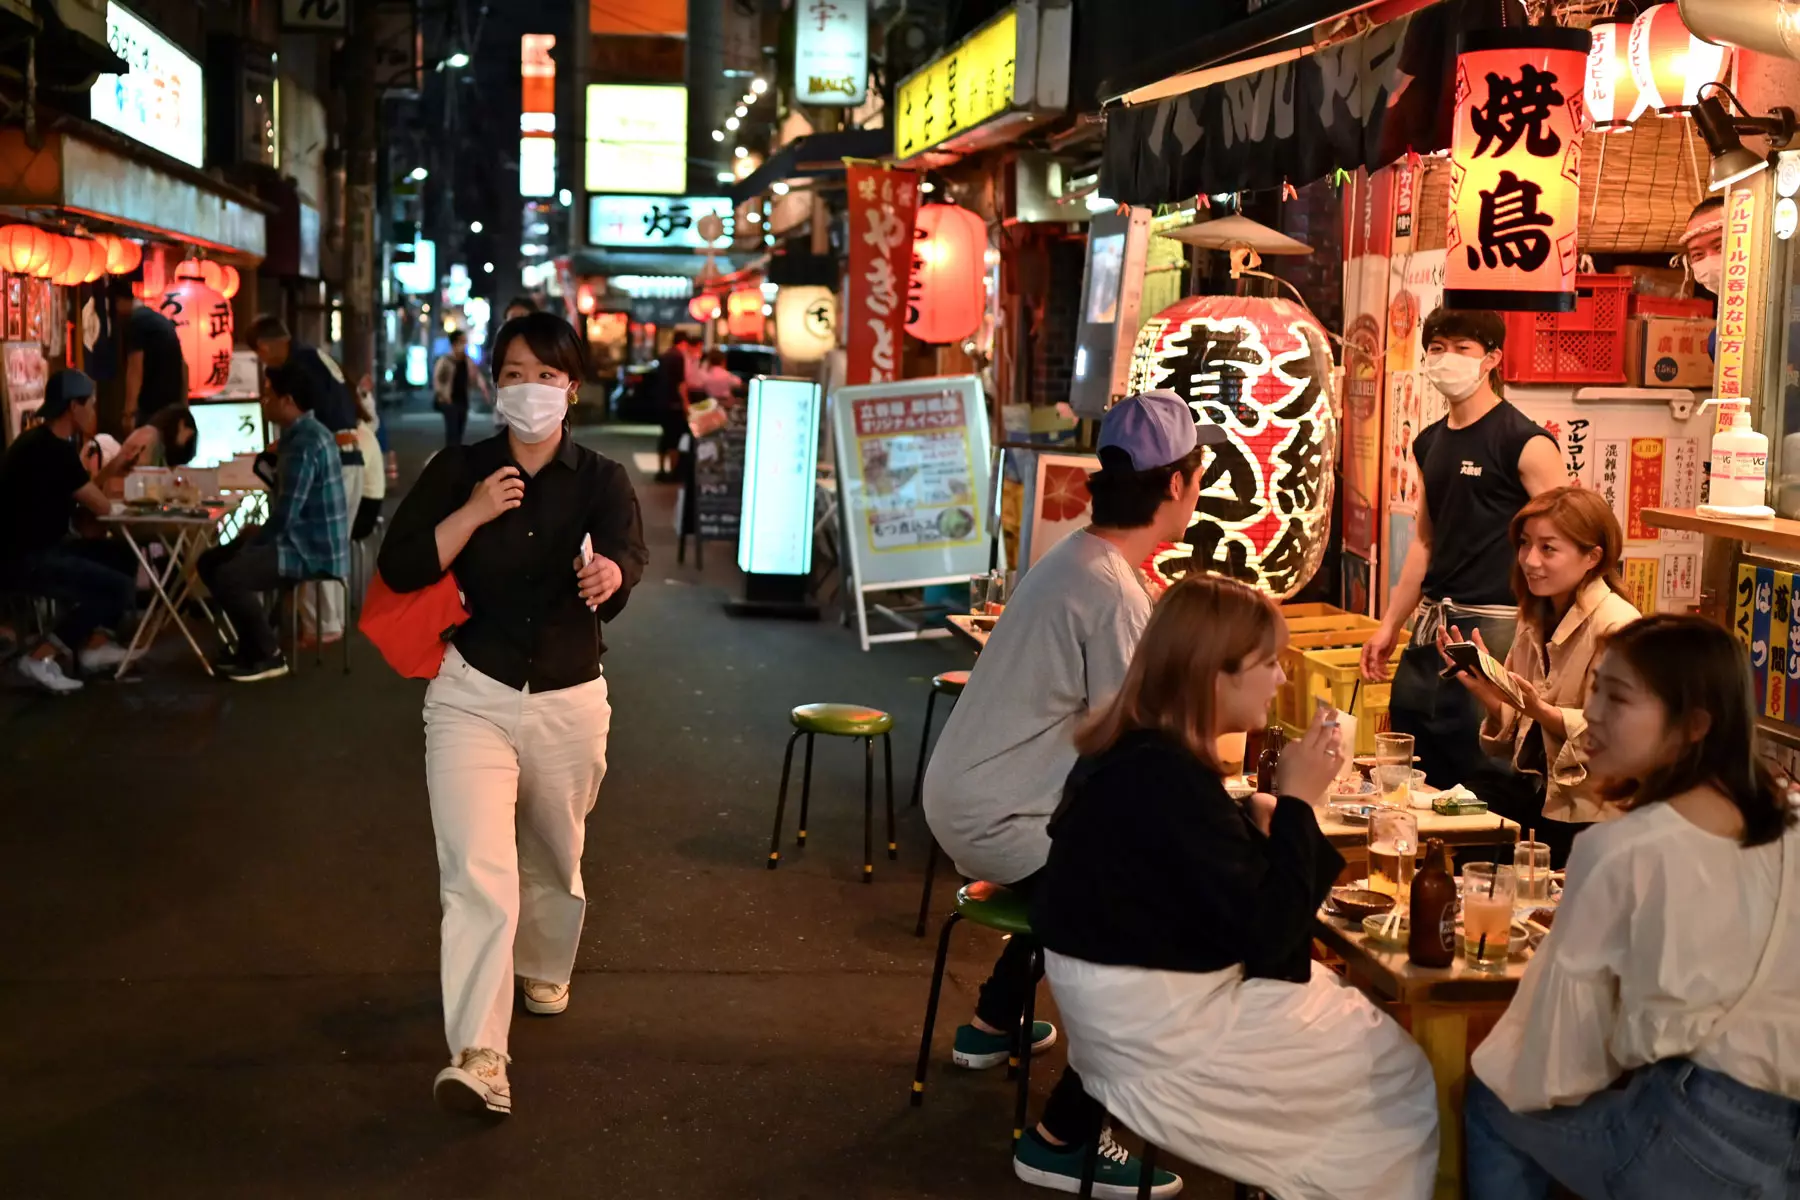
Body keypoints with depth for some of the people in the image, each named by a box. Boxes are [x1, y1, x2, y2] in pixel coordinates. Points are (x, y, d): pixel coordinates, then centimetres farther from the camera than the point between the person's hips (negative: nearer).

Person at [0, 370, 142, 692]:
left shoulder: (45, 441, 11)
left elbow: (76, 498, 18)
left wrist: (108, 472, 10)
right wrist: (102, 484, 9)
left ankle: (93, 644, 16)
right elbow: (101, 507, -13)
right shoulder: (54, 451, -21)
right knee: (121, 589, -14)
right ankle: (41, 657, -9)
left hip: (37, 547, 11)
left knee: (123, 559, 18)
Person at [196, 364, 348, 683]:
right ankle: (253, 646, 18)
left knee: (227, 577, -24)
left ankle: (269, 655, -6)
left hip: (312, 549, -11)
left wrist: (256, 536, -6)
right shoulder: (302, 434, 13)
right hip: (303, 541, 11)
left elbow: (285, 516, -24)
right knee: (211, 562, 12)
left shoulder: (304, 444, -20)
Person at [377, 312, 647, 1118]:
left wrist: (608, 573, -47)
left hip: (569, 704, 2)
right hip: (472, 697, -1)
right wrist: (474, 513, -21)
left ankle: (544, 969, 51)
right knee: (477, 873, -16)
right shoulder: (458, 471, -1)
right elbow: (400, 568, -8)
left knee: (554, 860, 21)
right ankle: (478, 1059, -21)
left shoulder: (600, 481, -2)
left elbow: (627, 549, -23)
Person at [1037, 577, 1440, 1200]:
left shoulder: (1134, 748, 4)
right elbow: (1264, 933, -23)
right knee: (1397, 1070, 1)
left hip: (1130, 998, 10)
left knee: (1344, 1001, 17)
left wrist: (1259, 813, 0)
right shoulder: (1166, 778, -26)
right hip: (1155, 1026, -9)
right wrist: (1296, 802, -16)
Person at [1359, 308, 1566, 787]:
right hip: (1431, 625, 7)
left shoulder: (1525, 442, -9)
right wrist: (1389, 625, 19)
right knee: (1409, 776, 10)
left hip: (1493, 624, -7)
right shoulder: (1429, 443, 13)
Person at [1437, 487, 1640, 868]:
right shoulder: (1535, 617, 9)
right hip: (1536, 787, 7)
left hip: (1587, 813, -7)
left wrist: (1540, 711, -32)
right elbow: (1514, 732, 11)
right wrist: (1487, 692, -8)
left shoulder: (1618, 628, -16)